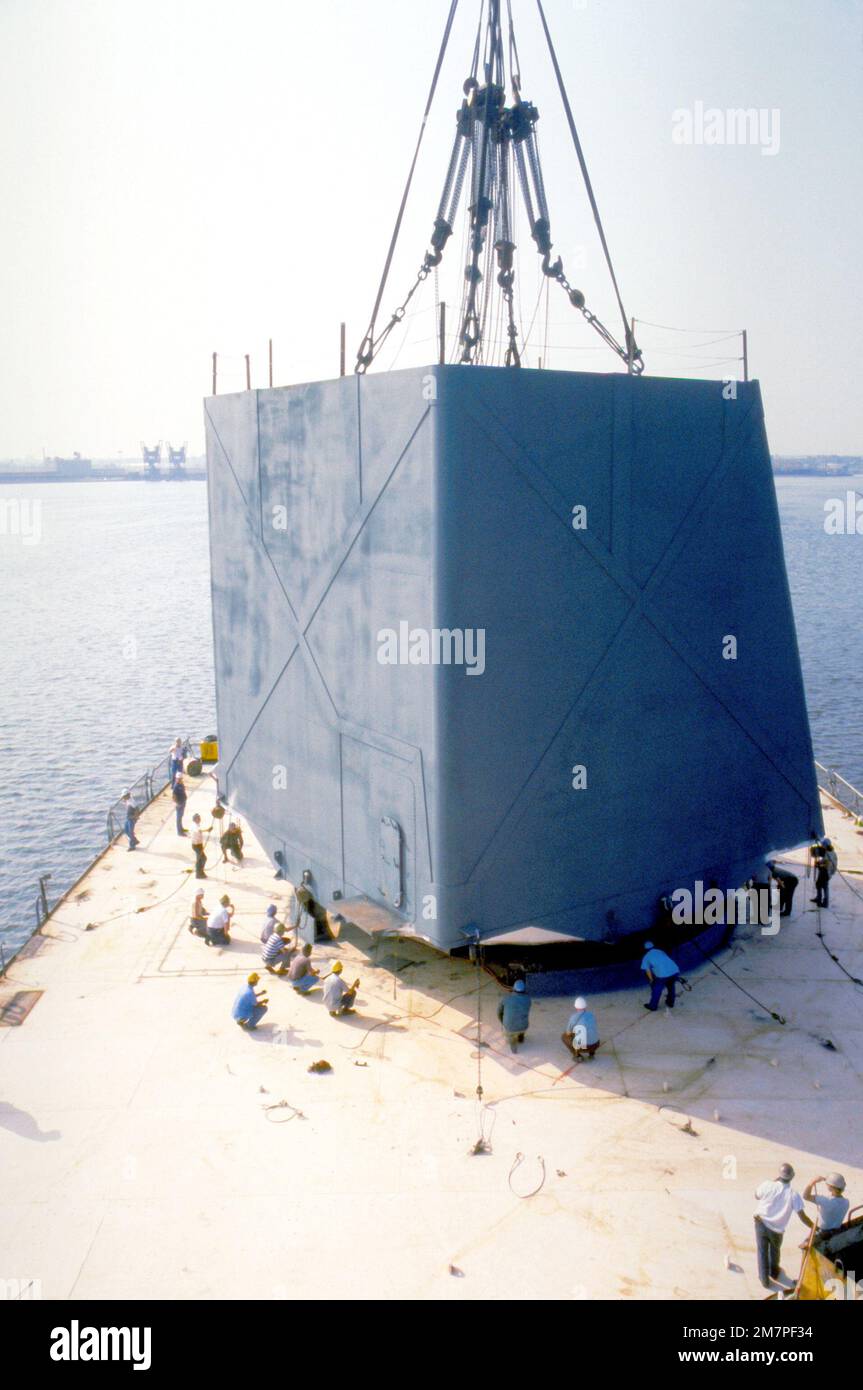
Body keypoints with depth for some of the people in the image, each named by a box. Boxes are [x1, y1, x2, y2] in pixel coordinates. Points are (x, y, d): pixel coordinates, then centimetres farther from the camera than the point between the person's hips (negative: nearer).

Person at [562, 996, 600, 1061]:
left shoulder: (573, 1017, -3)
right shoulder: (592, 1014, 8)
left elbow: (568, 1033, 9)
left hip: (580, 1046, -4)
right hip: (594, 1046, 4)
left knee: (564, 1036, 23)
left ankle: (577, 1055, 10)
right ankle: (591, 1054, 16)